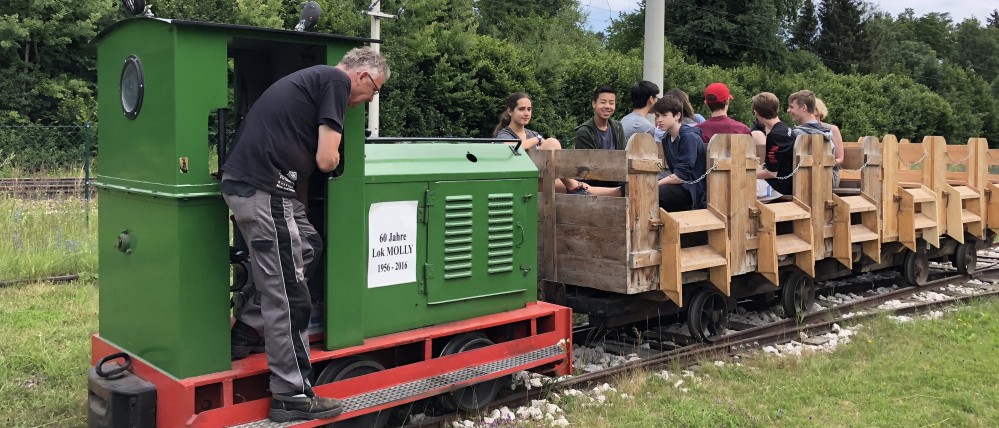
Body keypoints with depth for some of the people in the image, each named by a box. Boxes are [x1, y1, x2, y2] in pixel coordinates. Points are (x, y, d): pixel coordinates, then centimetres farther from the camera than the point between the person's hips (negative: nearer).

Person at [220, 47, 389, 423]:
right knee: (288, 297, -3)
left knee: (307, 247, 24)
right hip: (264, 190, -10)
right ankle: (292, 396, 6)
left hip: (245, 182, 10)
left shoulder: (314, 78, 24)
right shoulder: (336, 80, -5)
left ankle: (245, 333, 28)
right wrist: (332, 157, 12)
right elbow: (326, 160, -11)